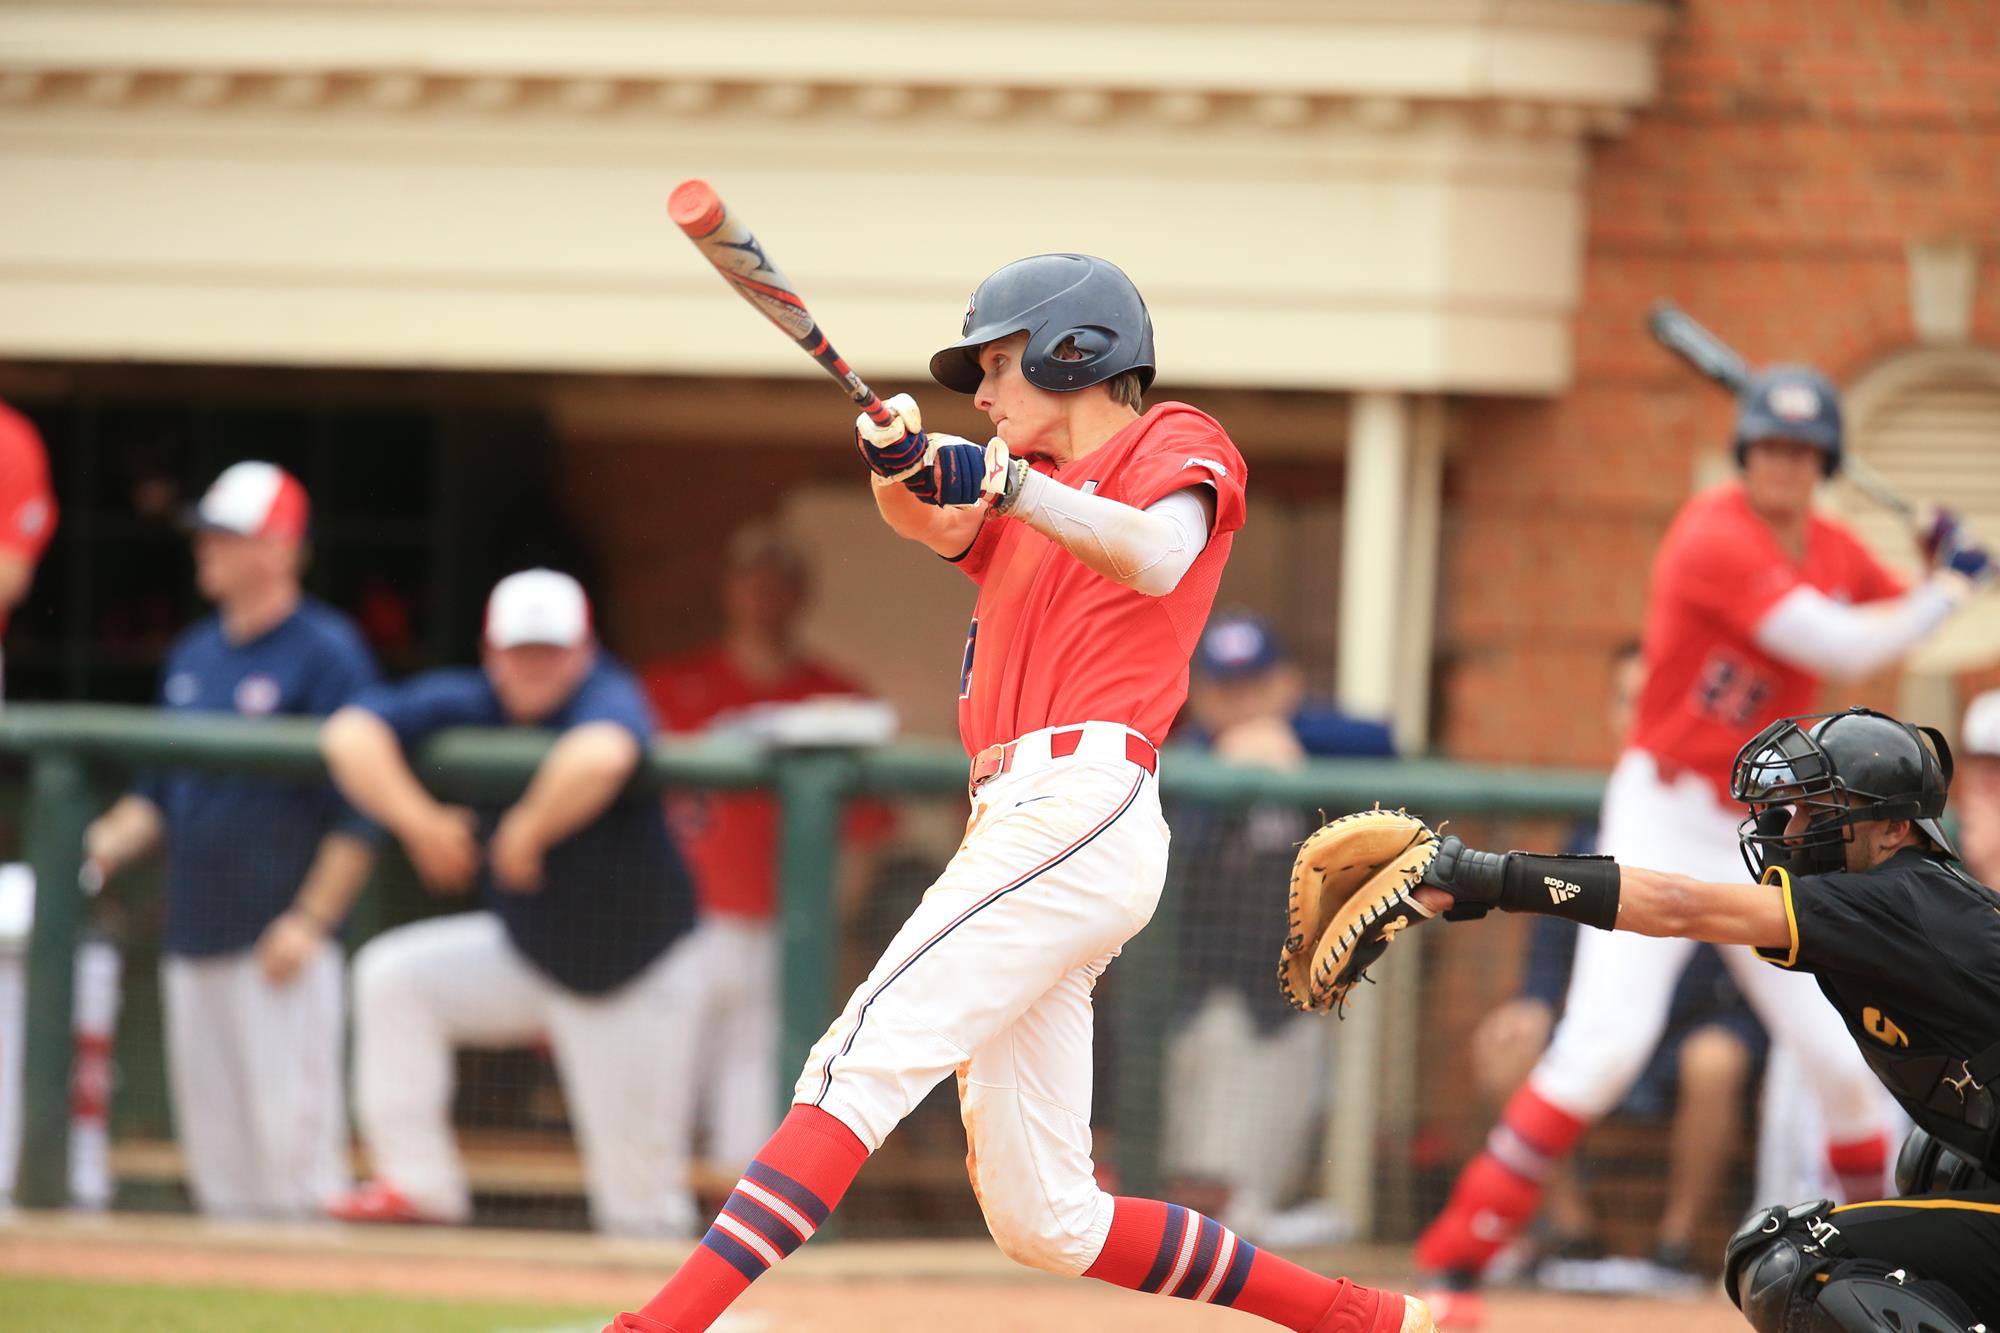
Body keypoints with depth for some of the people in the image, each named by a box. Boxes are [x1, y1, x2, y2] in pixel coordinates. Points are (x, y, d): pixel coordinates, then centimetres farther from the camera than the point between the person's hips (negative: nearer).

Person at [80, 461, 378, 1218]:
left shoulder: (325, 652, -6)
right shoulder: (192, 657, 17)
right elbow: (160, 794, 23)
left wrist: (310, 921, -18)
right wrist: (111, 842, 2)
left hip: (282, 945, -8)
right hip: (192, 942, 8)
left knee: (289, 1130, -11)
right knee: (216, 1154, 9)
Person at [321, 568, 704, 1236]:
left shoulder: (608, 698, -26)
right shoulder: (467, 703, -10)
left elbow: (601, 756, -51)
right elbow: (350, 734, -20)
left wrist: (528, 832, -37)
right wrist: (418, 822, -27)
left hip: (637, 978, -5)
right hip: (527, 950, 5)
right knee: (393, 975, -9)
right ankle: (418, 1185, -4)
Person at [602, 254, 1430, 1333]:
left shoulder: (1174, 444, 6)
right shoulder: (1032, 490, 28)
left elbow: (1155, 560, -16)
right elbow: (933, 523, 7)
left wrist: (1011, 483, -25)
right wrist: (902, 463, -14)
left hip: (1081, 805, -9)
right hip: (1010, 822, 9)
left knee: (861, 1061, -21)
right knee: (1042, 1223, 6)